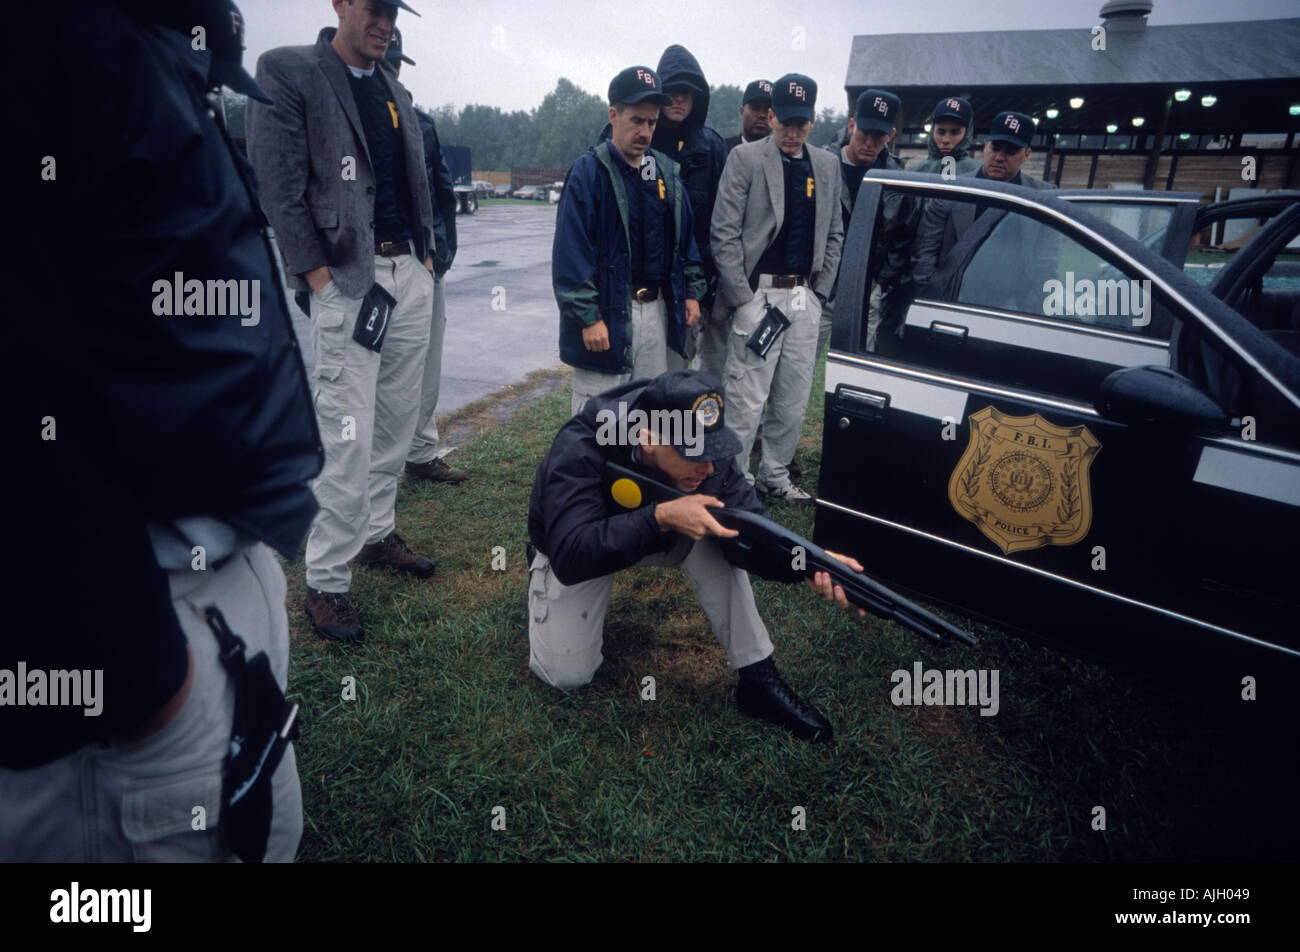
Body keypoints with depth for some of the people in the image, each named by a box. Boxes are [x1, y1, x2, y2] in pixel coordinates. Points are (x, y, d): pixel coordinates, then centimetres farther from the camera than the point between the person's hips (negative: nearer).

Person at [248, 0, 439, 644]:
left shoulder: (394, 90, 19)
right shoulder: (287, 73, -2)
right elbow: (278, 186, -9)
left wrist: (426, 257, 11)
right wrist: (321, 278, -15)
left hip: (410, 274, 7)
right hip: (348, 277, -7)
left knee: (397, 421, 11)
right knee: (348, 435, -9)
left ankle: (376, 535, 26)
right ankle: (325, 582, 1)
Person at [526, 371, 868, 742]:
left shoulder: (701, 449, -25)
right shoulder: (580, 449, -39)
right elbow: (571, 555, -46)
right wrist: (661, 517, -53)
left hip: (654, 530, 3)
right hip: (580, 549, -3)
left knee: (712, 537, -26)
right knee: (567, 674, -10)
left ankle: (758, 678, -15)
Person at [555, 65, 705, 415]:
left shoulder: (666, 171, 12)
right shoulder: (588, 171, -8)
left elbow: (685, 235, 19)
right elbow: (571, 251, -14)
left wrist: (692, 291, 13)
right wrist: (588, 317, -18)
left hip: (657, 309, 6)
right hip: (606, 313, -6)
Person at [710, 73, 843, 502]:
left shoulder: (827, 165, 14)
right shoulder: (745, 158, -1)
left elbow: (834, 235, 17)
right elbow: (724, 234, -7)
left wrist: (819, 292, 7)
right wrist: (741, 298, -12)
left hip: (804, 298, 5)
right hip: (758, 294, -5)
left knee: (793, 399, 10)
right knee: (747, 400, -6)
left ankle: (775, 476, 24)